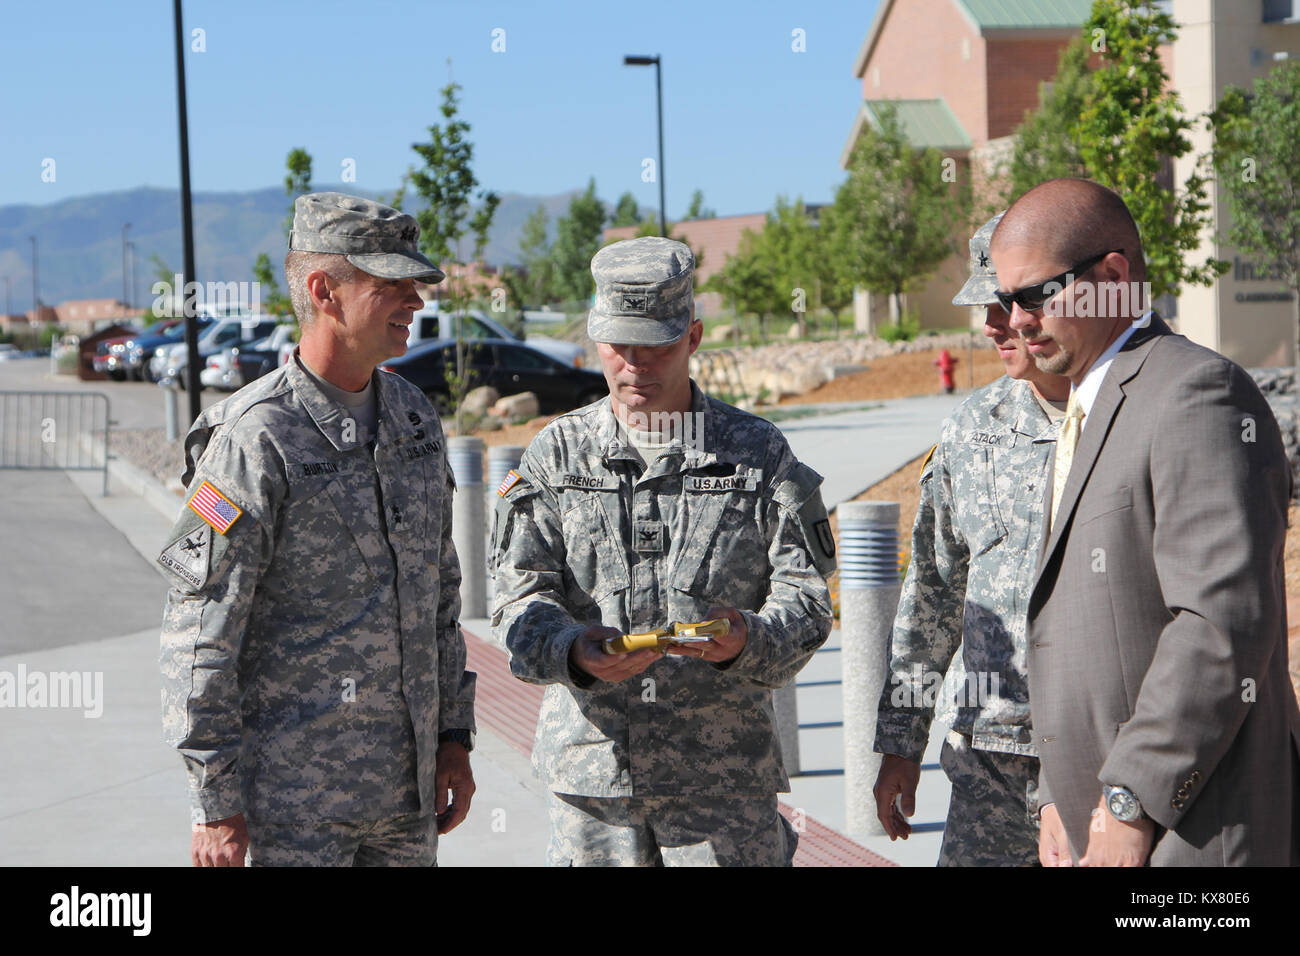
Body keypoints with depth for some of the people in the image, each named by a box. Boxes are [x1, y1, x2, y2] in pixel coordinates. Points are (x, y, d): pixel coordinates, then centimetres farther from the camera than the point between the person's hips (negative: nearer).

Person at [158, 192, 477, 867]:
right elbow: (199, 634, -14)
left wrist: (453, 734, 12)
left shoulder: (413, 417, 8)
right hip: (299, 788, -7)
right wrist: (215, 805, -15)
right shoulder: (256, 440, -15)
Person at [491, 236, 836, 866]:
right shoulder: (555, 455, 7)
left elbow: (805, 599, 0)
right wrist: (574, 650, -23)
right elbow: (521, 599, -1)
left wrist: (747, 640, -22)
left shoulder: (757, 453, 5)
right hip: (592, 764, 1)